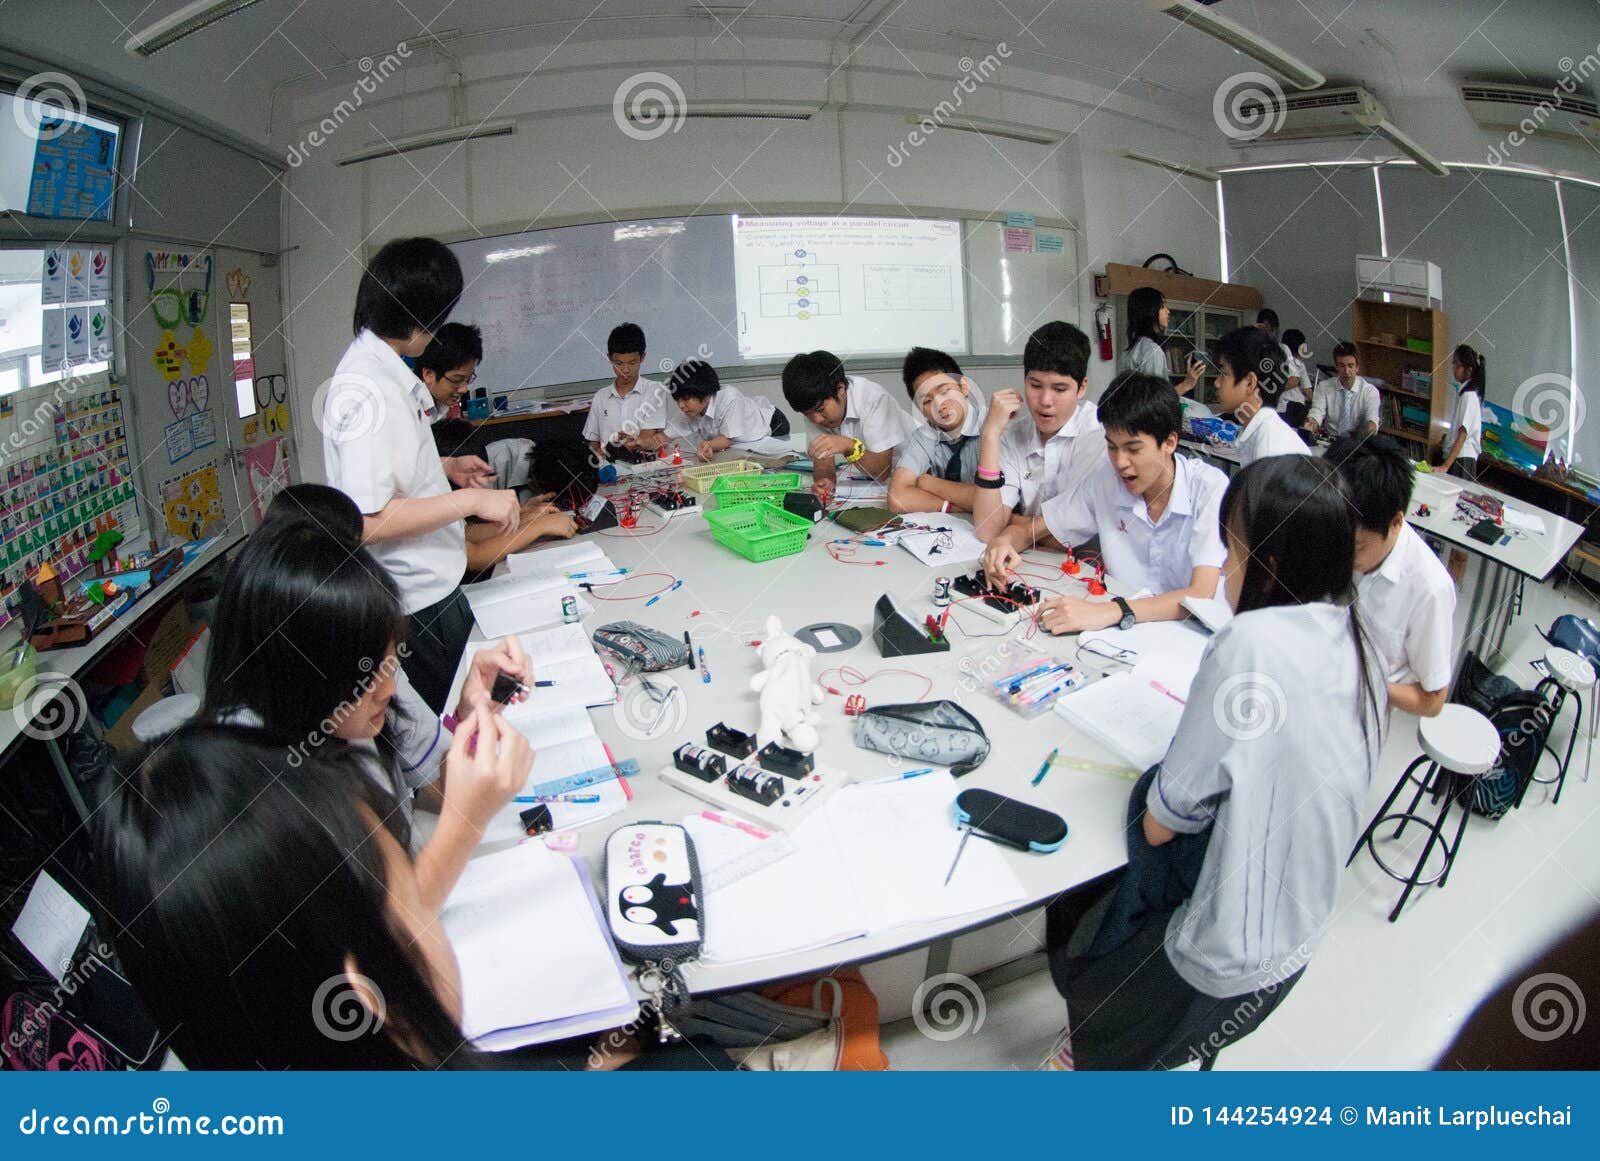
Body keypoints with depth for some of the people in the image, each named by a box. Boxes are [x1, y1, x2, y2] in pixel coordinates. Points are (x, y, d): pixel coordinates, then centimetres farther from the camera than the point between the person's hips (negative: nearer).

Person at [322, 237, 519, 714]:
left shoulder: (379, 368, 8)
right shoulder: (367, 389, -25)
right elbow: (366, 521, -29)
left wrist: (445, 467, 15)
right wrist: (471, 500, -24)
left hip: (432, 583, 10)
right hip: (418, 603, -10)